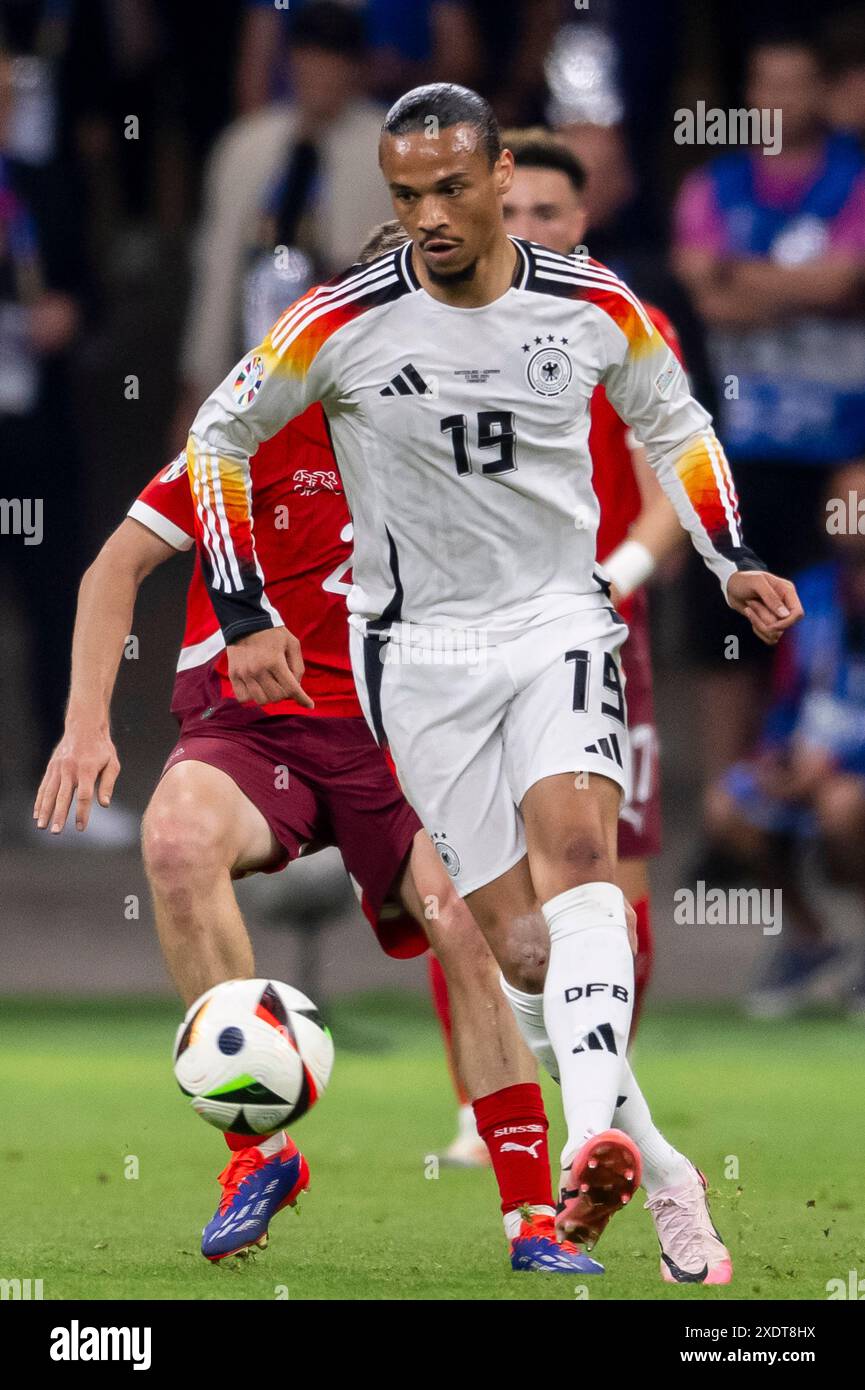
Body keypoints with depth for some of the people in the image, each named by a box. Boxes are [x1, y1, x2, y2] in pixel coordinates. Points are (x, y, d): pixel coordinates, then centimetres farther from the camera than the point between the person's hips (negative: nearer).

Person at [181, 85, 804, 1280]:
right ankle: (662, 1176, 10)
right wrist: (245, 617, -3)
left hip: (559, 622, 0)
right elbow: (216, 438, 3)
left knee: (575, 840, -28)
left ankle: (595, 1139, -45)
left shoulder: (595, 308, -3)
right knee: (524, 949, -5)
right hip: (421, 650, 0)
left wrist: (732, 562, 5)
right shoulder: (343, 324, -9)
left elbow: (671, 425, 17)